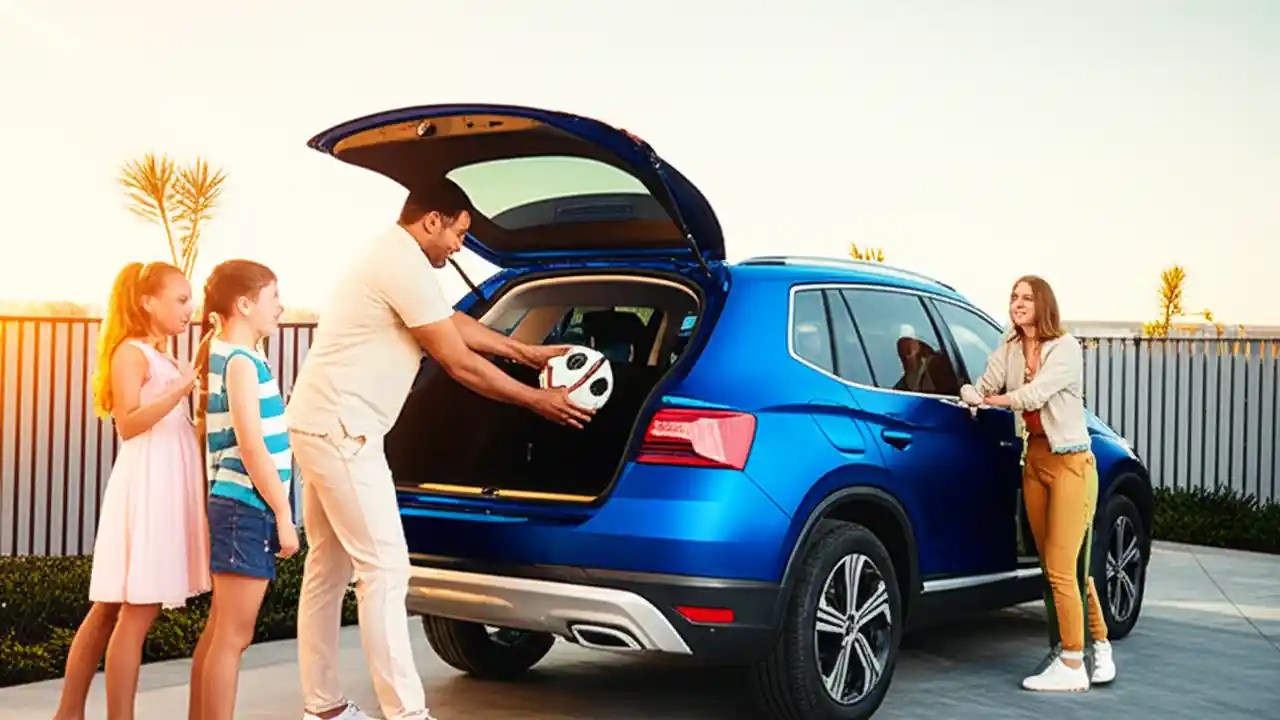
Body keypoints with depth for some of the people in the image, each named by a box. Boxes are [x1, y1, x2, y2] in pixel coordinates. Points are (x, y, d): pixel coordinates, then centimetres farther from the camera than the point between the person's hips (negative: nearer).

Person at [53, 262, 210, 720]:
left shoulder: (162, 356, 19)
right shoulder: (130, 351, -9)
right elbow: (128, 423, -20)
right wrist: (180, 391, -28)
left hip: (168, 485, 10)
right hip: (146, 484, -10)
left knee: (112, 608, 12)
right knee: (137, 611, -9)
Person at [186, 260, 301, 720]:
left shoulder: (224, 355, 15)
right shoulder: (242, 361, -14)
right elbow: (251, 448, -19)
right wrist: (283, 515, -17)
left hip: (235, 506, 10)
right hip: (248, 509, -10)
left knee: (219, 632, 16)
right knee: (232, 637, -6)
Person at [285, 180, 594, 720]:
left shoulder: (390, 257, 17)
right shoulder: (405, 265, -16)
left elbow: (456, 323, 27)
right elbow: (460, 364, -13)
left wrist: (526, 352, 30)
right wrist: (538, 401, -3)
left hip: (321, 425, 11)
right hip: (340, 430, -11)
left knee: (328, 569, 14)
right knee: (384, 570, -9)